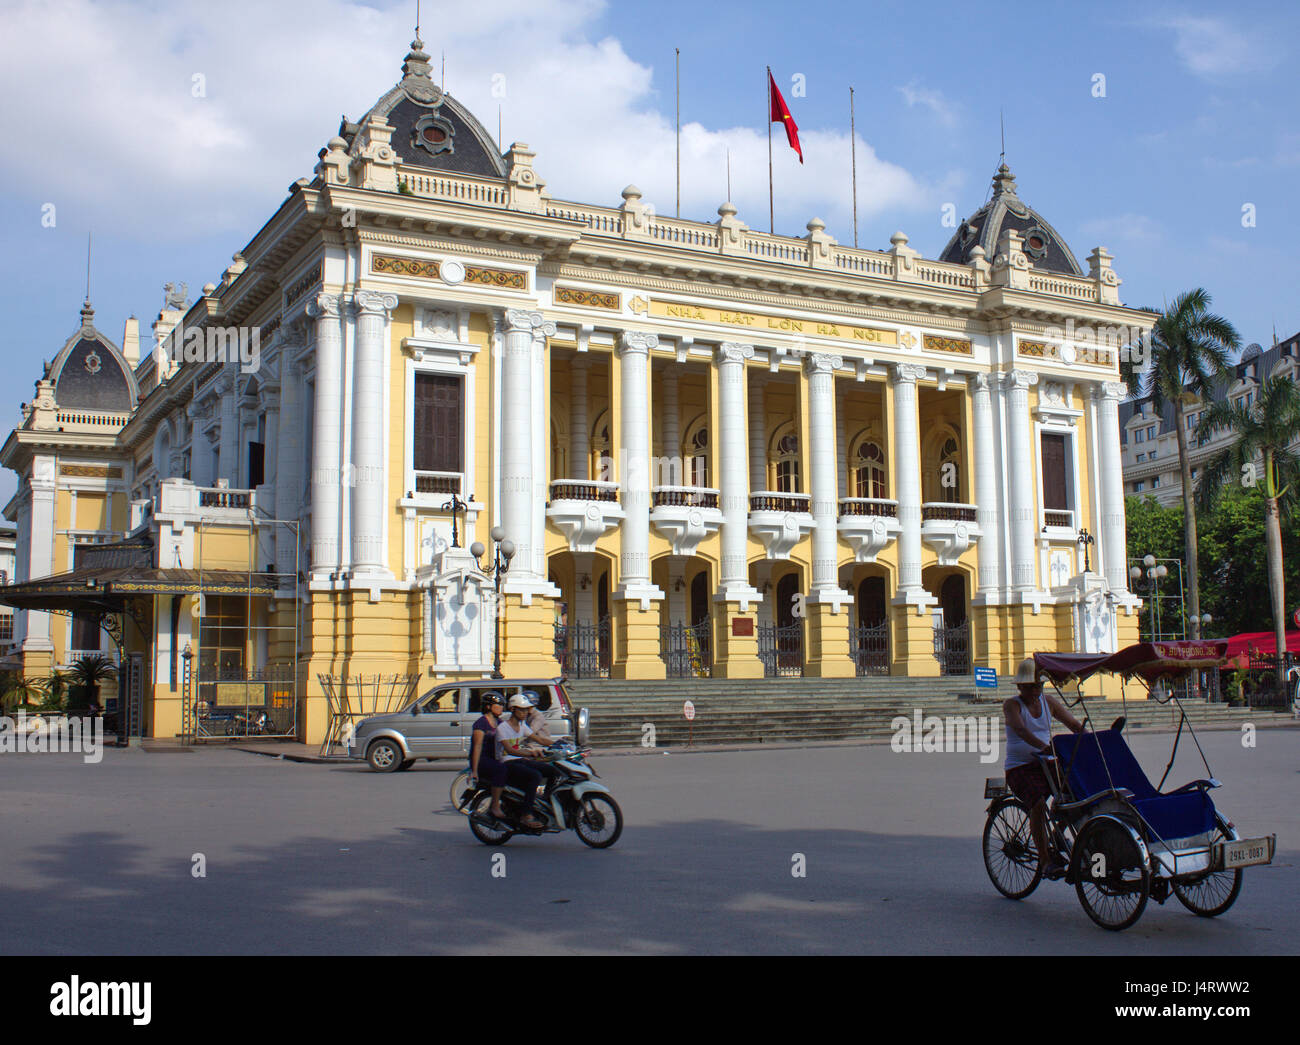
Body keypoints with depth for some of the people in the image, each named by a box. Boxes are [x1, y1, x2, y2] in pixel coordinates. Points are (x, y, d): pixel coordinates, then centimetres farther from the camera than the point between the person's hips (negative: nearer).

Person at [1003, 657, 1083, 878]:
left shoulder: (1048, 702, 12)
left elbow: (1074, 725, 11)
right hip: (1019, 767, -5)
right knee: (1038, 803, -30)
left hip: (1046, 764, 5)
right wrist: (1043, 746, -43)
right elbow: (1021, 730, -25)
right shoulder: (1011, 705, -5)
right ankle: (1045, 861, -23)